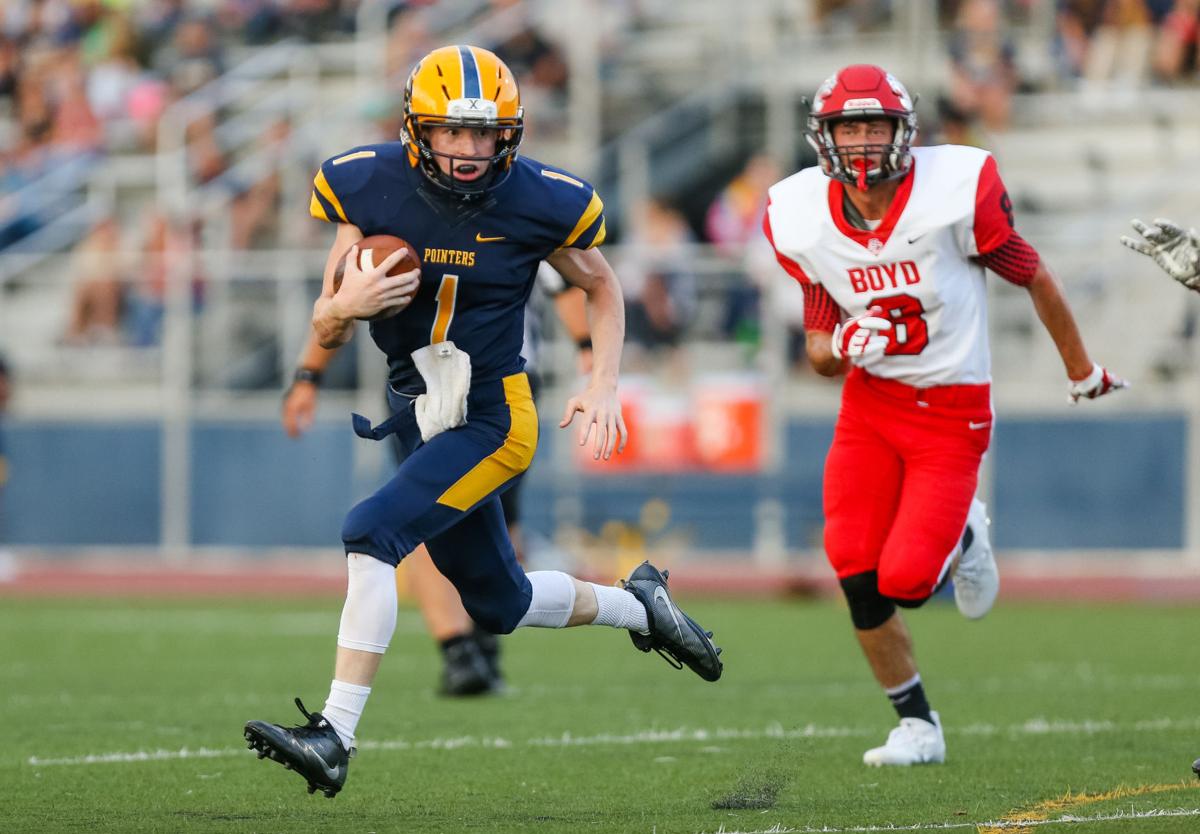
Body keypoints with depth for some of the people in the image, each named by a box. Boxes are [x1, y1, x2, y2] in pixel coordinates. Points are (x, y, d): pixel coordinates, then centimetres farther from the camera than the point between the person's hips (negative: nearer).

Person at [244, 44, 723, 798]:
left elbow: (603, 289, 6)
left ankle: (335, 737, -26)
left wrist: (603, 387, -8)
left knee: (372, 534, -25)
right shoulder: (369, 188, -9)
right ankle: (637, 606, 45)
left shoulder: (539, 203, -14)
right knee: (500, 604, 17)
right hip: (417, 415, 5)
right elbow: (326, 333, -5)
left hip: (490, 420, -5)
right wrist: (346, 304, -28)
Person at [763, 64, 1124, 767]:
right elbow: (820, 352, 4)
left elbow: (1035, 280, -3)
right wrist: (842, 347, -21)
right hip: (869, 405, 4)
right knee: (856, 575, -8)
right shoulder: (804, 222, -7)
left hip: (952, 411, -4)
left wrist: (1081, 369, 10)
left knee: (905, 579, -14)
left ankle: (964, 538, 23)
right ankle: (917, 725, 13)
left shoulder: (955, 192, -19)